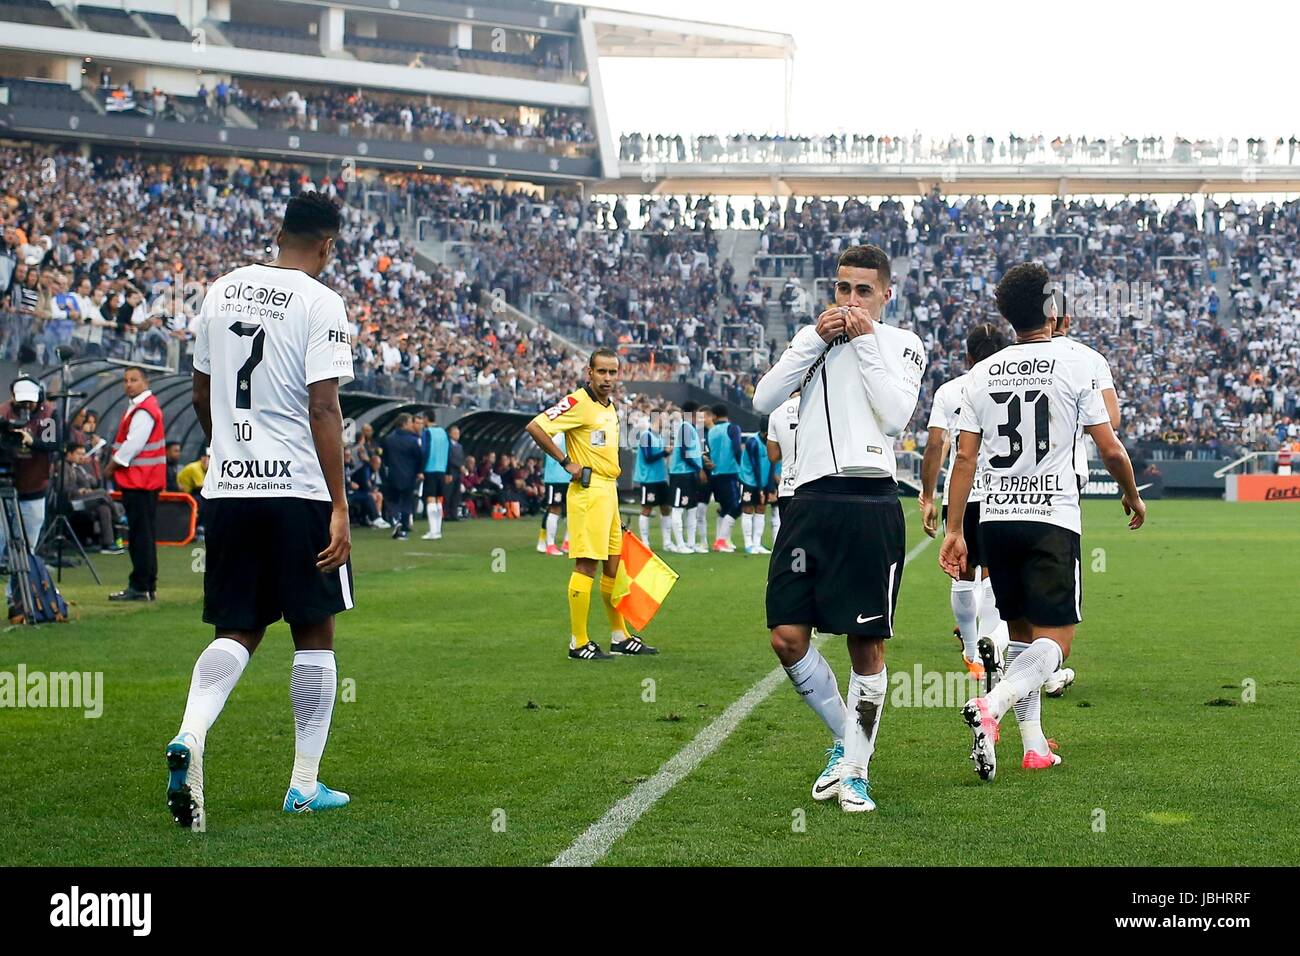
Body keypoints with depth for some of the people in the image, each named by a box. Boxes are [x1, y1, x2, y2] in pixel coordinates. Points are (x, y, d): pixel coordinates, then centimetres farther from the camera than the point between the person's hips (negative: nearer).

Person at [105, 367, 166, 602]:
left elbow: (134, 444, -20)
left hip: (140, 482, -11)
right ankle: (147, 587, 16)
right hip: (141, 481, 11)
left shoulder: (144, 410, -14)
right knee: (144, 535, 12)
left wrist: (112, 466, -10)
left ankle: (140, 587, -9)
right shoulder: (138, 407, 18)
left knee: (140, 535, -9)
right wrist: (115, 467, 13)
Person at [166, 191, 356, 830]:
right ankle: (306, 784, 12)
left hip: (228, 489, 5)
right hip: (298, 490, -5)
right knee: (313, 633, 8)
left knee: (238, 632, 10)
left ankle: (190, 735, -17)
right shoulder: (318, 302, -8)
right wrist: (339, 506, -13)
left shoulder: (222, 292, 10)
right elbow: (323, 407, -14)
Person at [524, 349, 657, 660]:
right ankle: (578, 643, -6)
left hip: (609, 491, 9)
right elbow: (535, 427, -19)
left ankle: (620, 637, 24)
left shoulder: (610, 406, 15)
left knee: (613, 565, 14)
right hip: (588, 491, -9)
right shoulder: (578, 402, -12)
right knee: (587, 564, -9)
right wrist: (566, 461, -16)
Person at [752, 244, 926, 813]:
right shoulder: (812, 337, 16)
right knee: (788, 638, -2)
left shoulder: (902, 345, 7)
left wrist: (865, 341, -7)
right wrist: (818, 339, -4)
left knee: (866, 646, 0)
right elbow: (764, 400, 2)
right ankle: (843, 739, 19)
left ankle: (856, 769, 11)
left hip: (871, 504, -3)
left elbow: (895, 417, -10)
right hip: (811, 502, 3)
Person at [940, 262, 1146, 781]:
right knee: (1054, 641, -3)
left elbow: (966, 456, 4)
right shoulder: (1074, 364, -4)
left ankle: (1034, 744, 17)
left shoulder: (983, 373, 7)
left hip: (995, 518, 5)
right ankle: (992, 705, -29)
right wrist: (1133, 497, 16)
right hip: (1051, 518, -5)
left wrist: (954, 532, 7)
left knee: (1021, 633, 17)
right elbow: (1110, 449, -2)